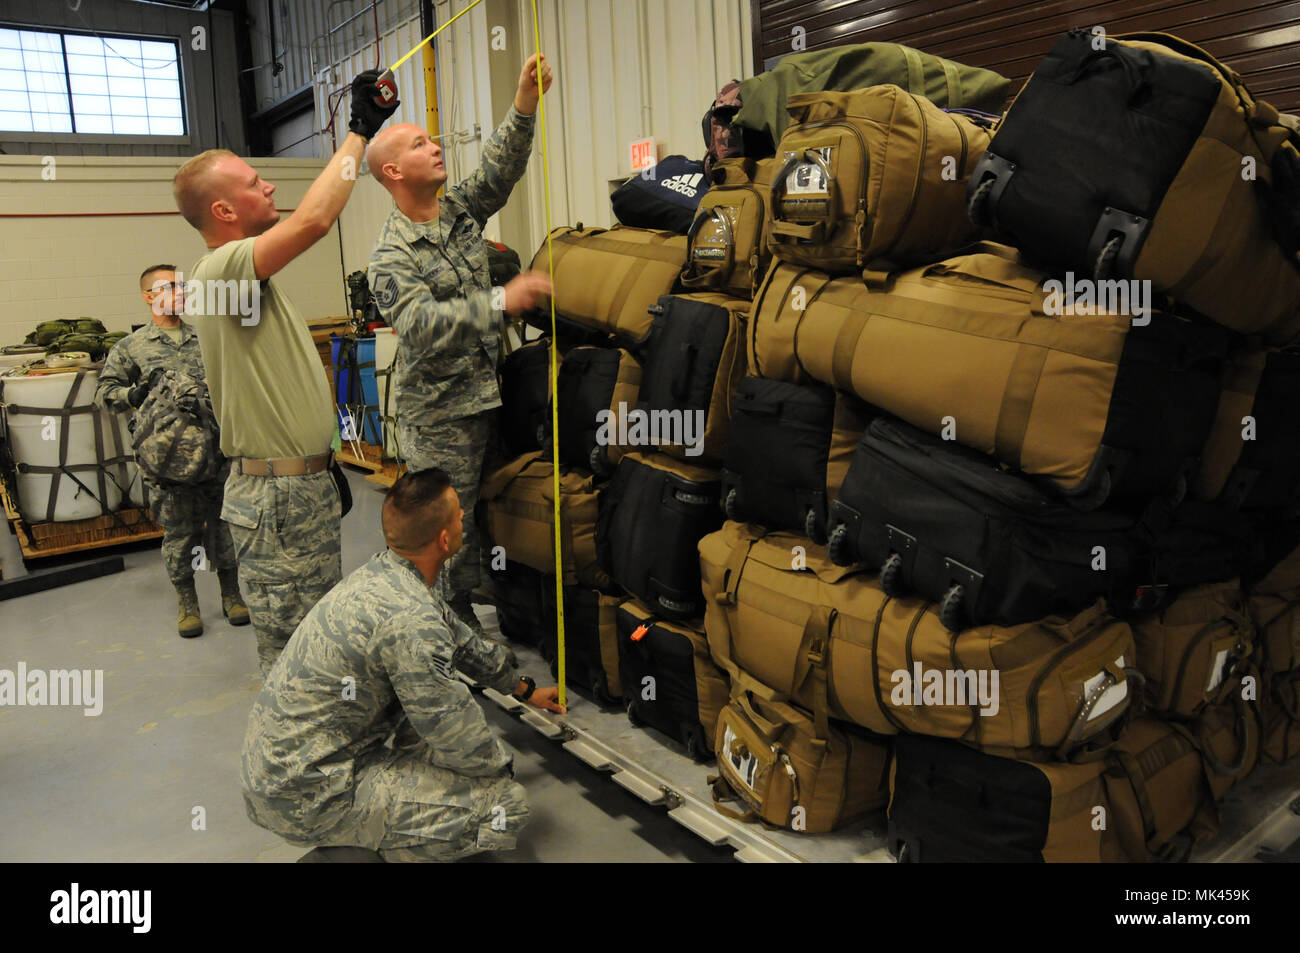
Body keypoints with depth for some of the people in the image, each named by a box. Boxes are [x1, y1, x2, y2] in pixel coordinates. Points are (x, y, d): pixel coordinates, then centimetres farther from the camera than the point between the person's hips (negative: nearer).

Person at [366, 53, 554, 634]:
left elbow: (499, 169, 1)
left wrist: (524, 103, -14)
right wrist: (501, 303, -35)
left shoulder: (460, 210, 9)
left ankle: (464, 611, 31)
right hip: (437, 410, -7)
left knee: (475, 512, 16)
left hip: (483, 394, 7)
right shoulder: (392, 254, -14)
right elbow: (418, 325, -28)